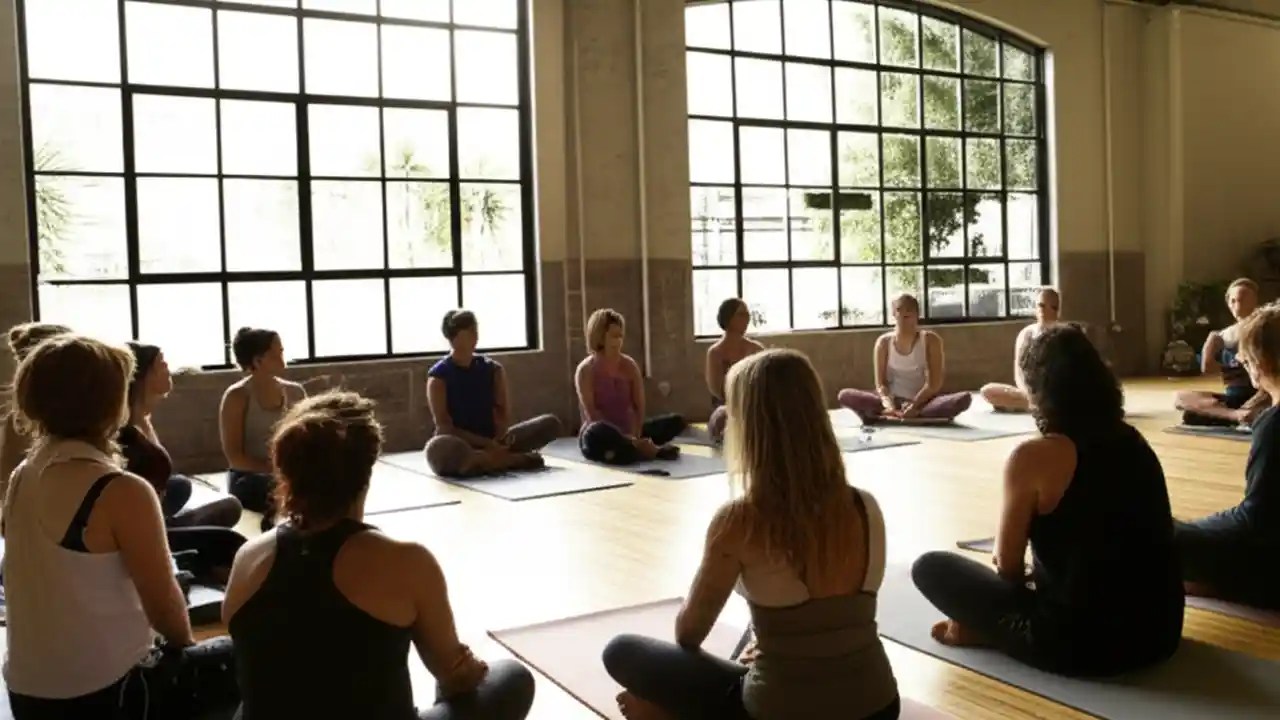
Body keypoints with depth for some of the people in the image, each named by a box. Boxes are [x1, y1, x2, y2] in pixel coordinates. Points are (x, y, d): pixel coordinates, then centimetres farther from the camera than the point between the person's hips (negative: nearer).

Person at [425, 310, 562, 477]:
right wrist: (487, 444, -20)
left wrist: (496, 443, -19)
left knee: (551, 423, -10)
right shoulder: (438, 377, -6)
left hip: (493, 442, 4)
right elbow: (444, 427, -11)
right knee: (437, 449, -43)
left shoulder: (492, 369, 7)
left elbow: (503, 414, 2)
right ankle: (515, 460, -29)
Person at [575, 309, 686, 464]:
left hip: (627, 432, 5)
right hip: (601, 435, -5)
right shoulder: (586, 370, -7)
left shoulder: (629, 365, 6)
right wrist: (624, 435, -25)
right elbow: (591, 414, -15)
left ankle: (625, 447, -30)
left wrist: (634, 437, -19)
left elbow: (639, 407, -1)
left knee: (676, 421, -12)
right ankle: (652, 451, -34)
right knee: (597, 431, -42)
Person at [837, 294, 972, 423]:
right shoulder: (884, 342, 3)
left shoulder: (930, 340, 0)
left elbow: (934, 383, -7)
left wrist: (914, 405, -23)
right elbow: (880, 383, -4)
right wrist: (889, 405, -25)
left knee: (963, 399, -32)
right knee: (845, 395, -24)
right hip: (893, 401, 0)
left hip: (922, 403, 0)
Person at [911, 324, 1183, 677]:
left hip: (1079, 642, -7)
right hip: (1160, 632, 7)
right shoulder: (1134, 441, 5)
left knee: (930, 567, 4)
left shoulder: (1033, 456, -16)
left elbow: (1007, 567, -6)